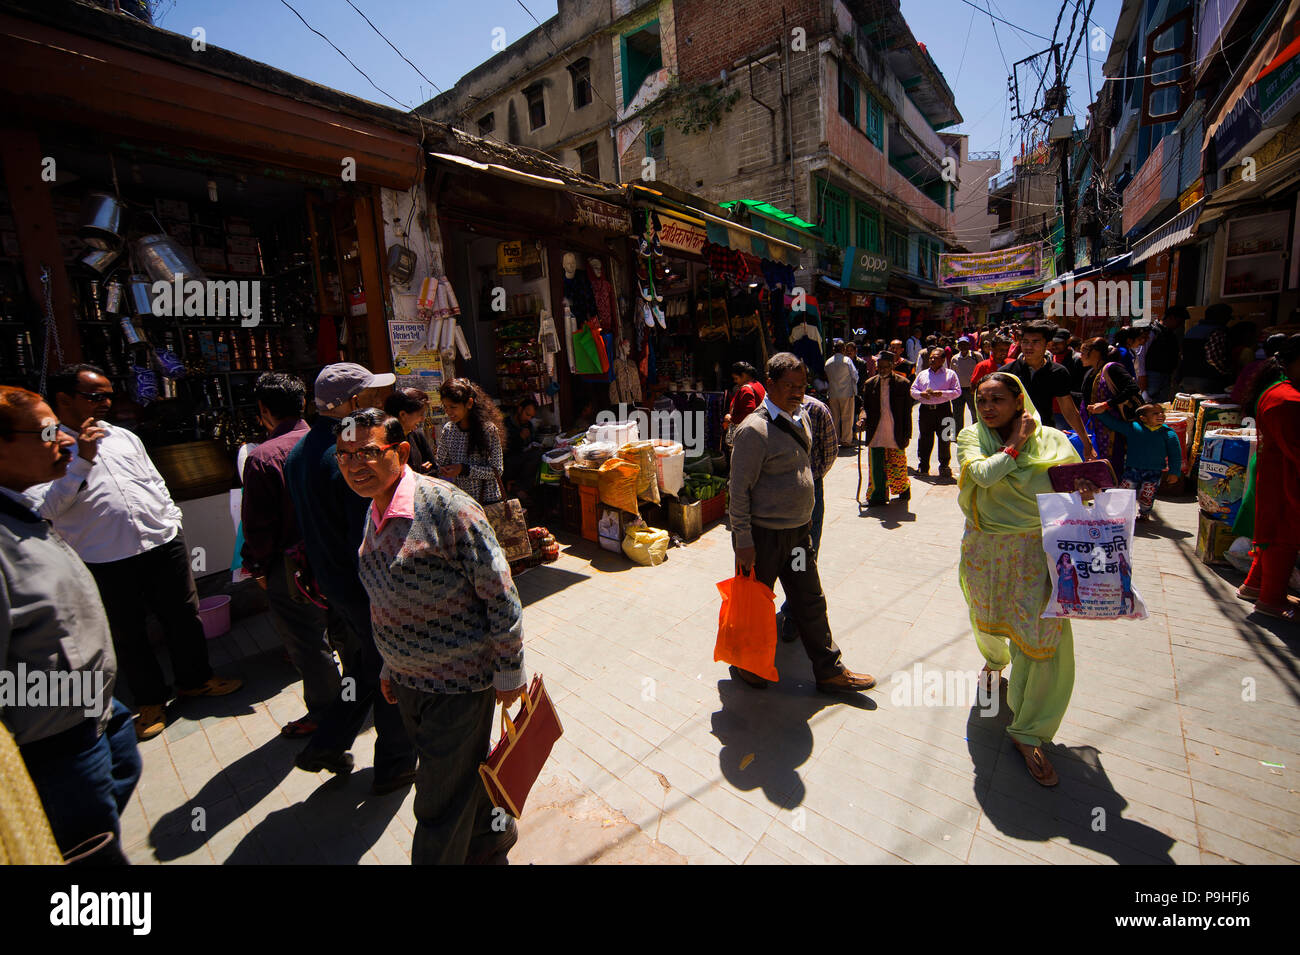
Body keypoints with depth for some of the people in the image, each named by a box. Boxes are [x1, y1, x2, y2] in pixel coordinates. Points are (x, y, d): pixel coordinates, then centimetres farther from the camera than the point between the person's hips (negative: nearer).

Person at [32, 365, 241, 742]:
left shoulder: (124, 437, 12)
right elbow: (43, 508, -15)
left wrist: (172, 521, 12)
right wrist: (81, 459, -19)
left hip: (164, 544, 4)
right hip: (106, 562, -4)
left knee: (184, 616, 13)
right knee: (127, 634, 11)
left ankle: (194, 679, 33)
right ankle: (150, 701, 30)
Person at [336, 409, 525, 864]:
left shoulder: (445, 506, -25)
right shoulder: (373, 513, 2)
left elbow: (500, 595, -20)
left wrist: (508, 672, -14)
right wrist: (390, 665, 18)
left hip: (458, 679, -8)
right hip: (407, 679, 8)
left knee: (442, 798, 9)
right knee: (464, 770, 26)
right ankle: (491, 836, 52)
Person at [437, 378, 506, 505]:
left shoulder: (489, 429, -11)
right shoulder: (448, 429, 3)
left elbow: (497, 470, -11)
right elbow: (441, 462, 13)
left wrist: (464, 469, -19)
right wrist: (444, 471, -10)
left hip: (487, 500, -4)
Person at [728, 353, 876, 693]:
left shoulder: (802, 417, 7)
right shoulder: (755, 430, -20)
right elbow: (739, 490, -18)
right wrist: (743, 541, -18)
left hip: (800, 530, 8)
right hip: (764, 535, -7)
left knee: (811, 602, 17)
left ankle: (829, 670, 32)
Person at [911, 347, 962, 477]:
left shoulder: (950, 374, 6)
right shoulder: (922, 374, 14)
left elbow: (957, 392, 0)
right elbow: (913, 390, 13)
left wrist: (942, 393, -14)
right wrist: (921, 394, -8)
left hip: (943, 410, -2)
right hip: (925, 410, 2)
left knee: (944, 439, 1)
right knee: (924, 438, 5)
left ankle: (944, 466, 11)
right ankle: (923, 466, 15)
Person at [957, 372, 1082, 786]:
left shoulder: (1052, 441, -3)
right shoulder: (971, 437, -4)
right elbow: (983, 474, -24)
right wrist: (1016, 442, -16)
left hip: (1037, 550, -1)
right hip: (985, 549, 1)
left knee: (1045, 636, -5)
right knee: (989, 620, 21)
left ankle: (1029, 731, 13)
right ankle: (995, 659, 58)